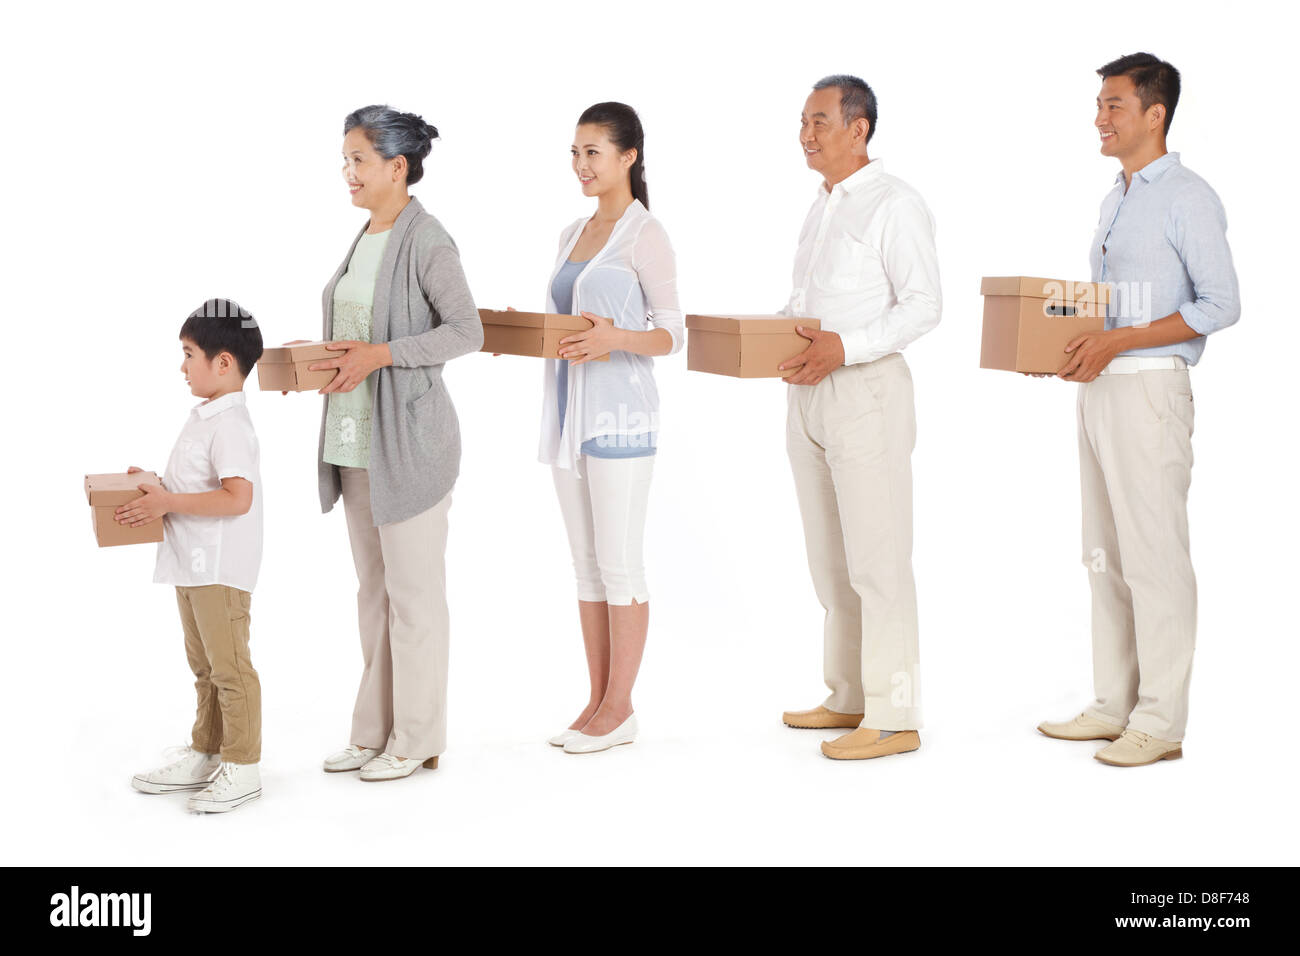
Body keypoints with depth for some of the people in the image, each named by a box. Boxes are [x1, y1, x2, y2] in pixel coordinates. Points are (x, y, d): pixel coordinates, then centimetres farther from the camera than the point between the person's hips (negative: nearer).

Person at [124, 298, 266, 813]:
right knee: (204, 666, 18)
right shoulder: (204, 416, 13)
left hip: (221, 568, -10)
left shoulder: (230, 425, -19)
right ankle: (204, 755, 29)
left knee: (229, 666, -2)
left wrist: (168, 504, -25)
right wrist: (154, 486, 10)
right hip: (193, 563, 10)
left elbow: (236, 498, -29)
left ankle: (241, 768, 7)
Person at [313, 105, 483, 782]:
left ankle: (415, 739, 11)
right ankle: (374, 732, 23)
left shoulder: (427, 242, -13)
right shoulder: (364, 238, 13)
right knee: (372, 588, 14)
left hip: (409, 440, -9)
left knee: (413, 591, 0)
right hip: (356, 440, 9)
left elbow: (466, 331, -17)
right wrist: (319, 358, 4)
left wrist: (379, 355, -22)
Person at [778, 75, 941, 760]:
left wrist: (844, 347, -24)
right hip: (808, 393, 9)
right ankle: (849, 697, 23)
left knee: (877, 558, -8)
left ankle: (893, 717, -3)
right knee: (830, 557, 13)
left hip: (867, 389, -9)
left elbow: (923, 306, -15)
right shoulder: (822, 205, 17)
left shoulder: (894, 205, -10)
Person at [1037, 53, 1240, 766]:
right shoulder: (1115, 200, 18)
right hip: (1100, 388, 9)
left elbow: (1220, 305, -16)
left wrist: (1117, 342, -20)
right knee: (1105, 554, 11)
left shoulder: (1188, 199, -9)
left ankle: (1161, 722, 0)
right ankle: (1115, 705, 19)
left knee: (1155, 555, -6)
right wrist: (1070, 346, 6)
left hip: (1151, 389, -9)